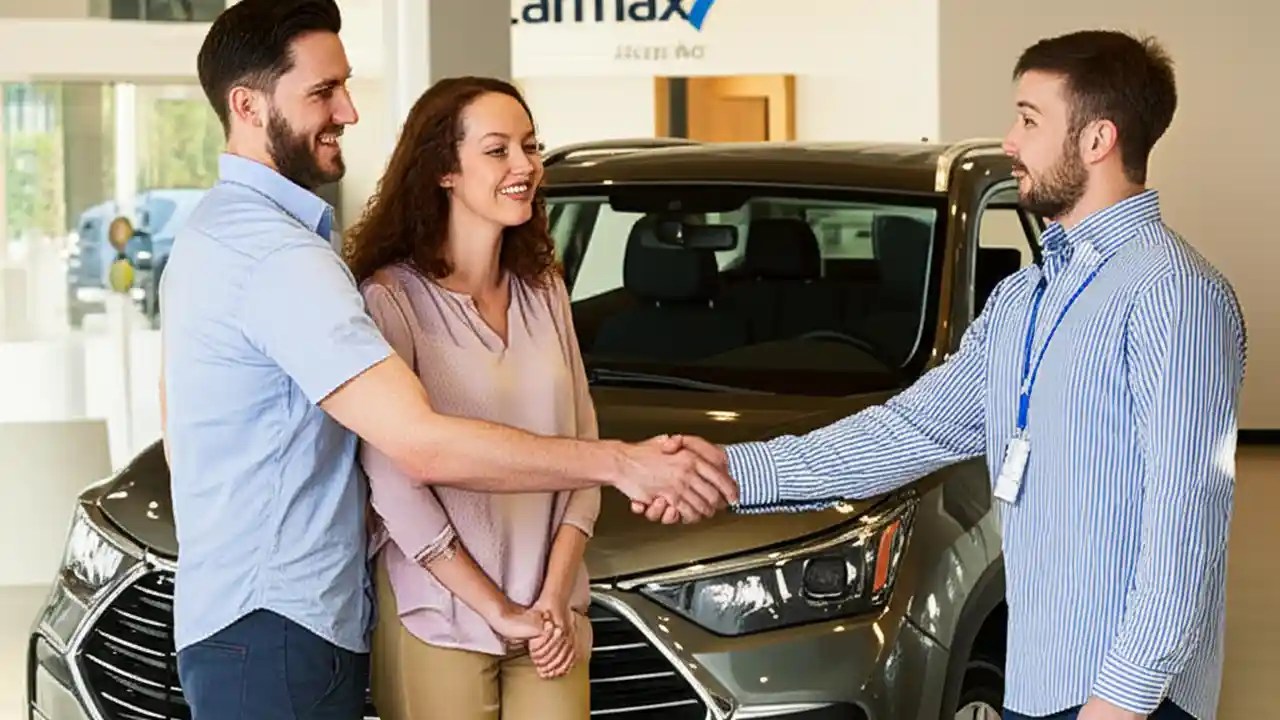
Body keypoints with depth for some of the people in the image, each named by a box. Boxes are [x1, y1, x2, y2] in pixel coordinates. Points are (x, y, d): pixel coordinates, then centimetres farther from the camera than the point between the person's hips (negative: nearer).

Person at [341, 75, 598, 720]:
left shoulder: (544, 292, 9)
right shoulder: (392, 299, -9)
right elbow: (395, 484, -13)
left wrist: (555, 597, -5)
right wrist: (497, 610, -13)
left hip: (552, 617, 5)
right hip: (437, 619, -5)